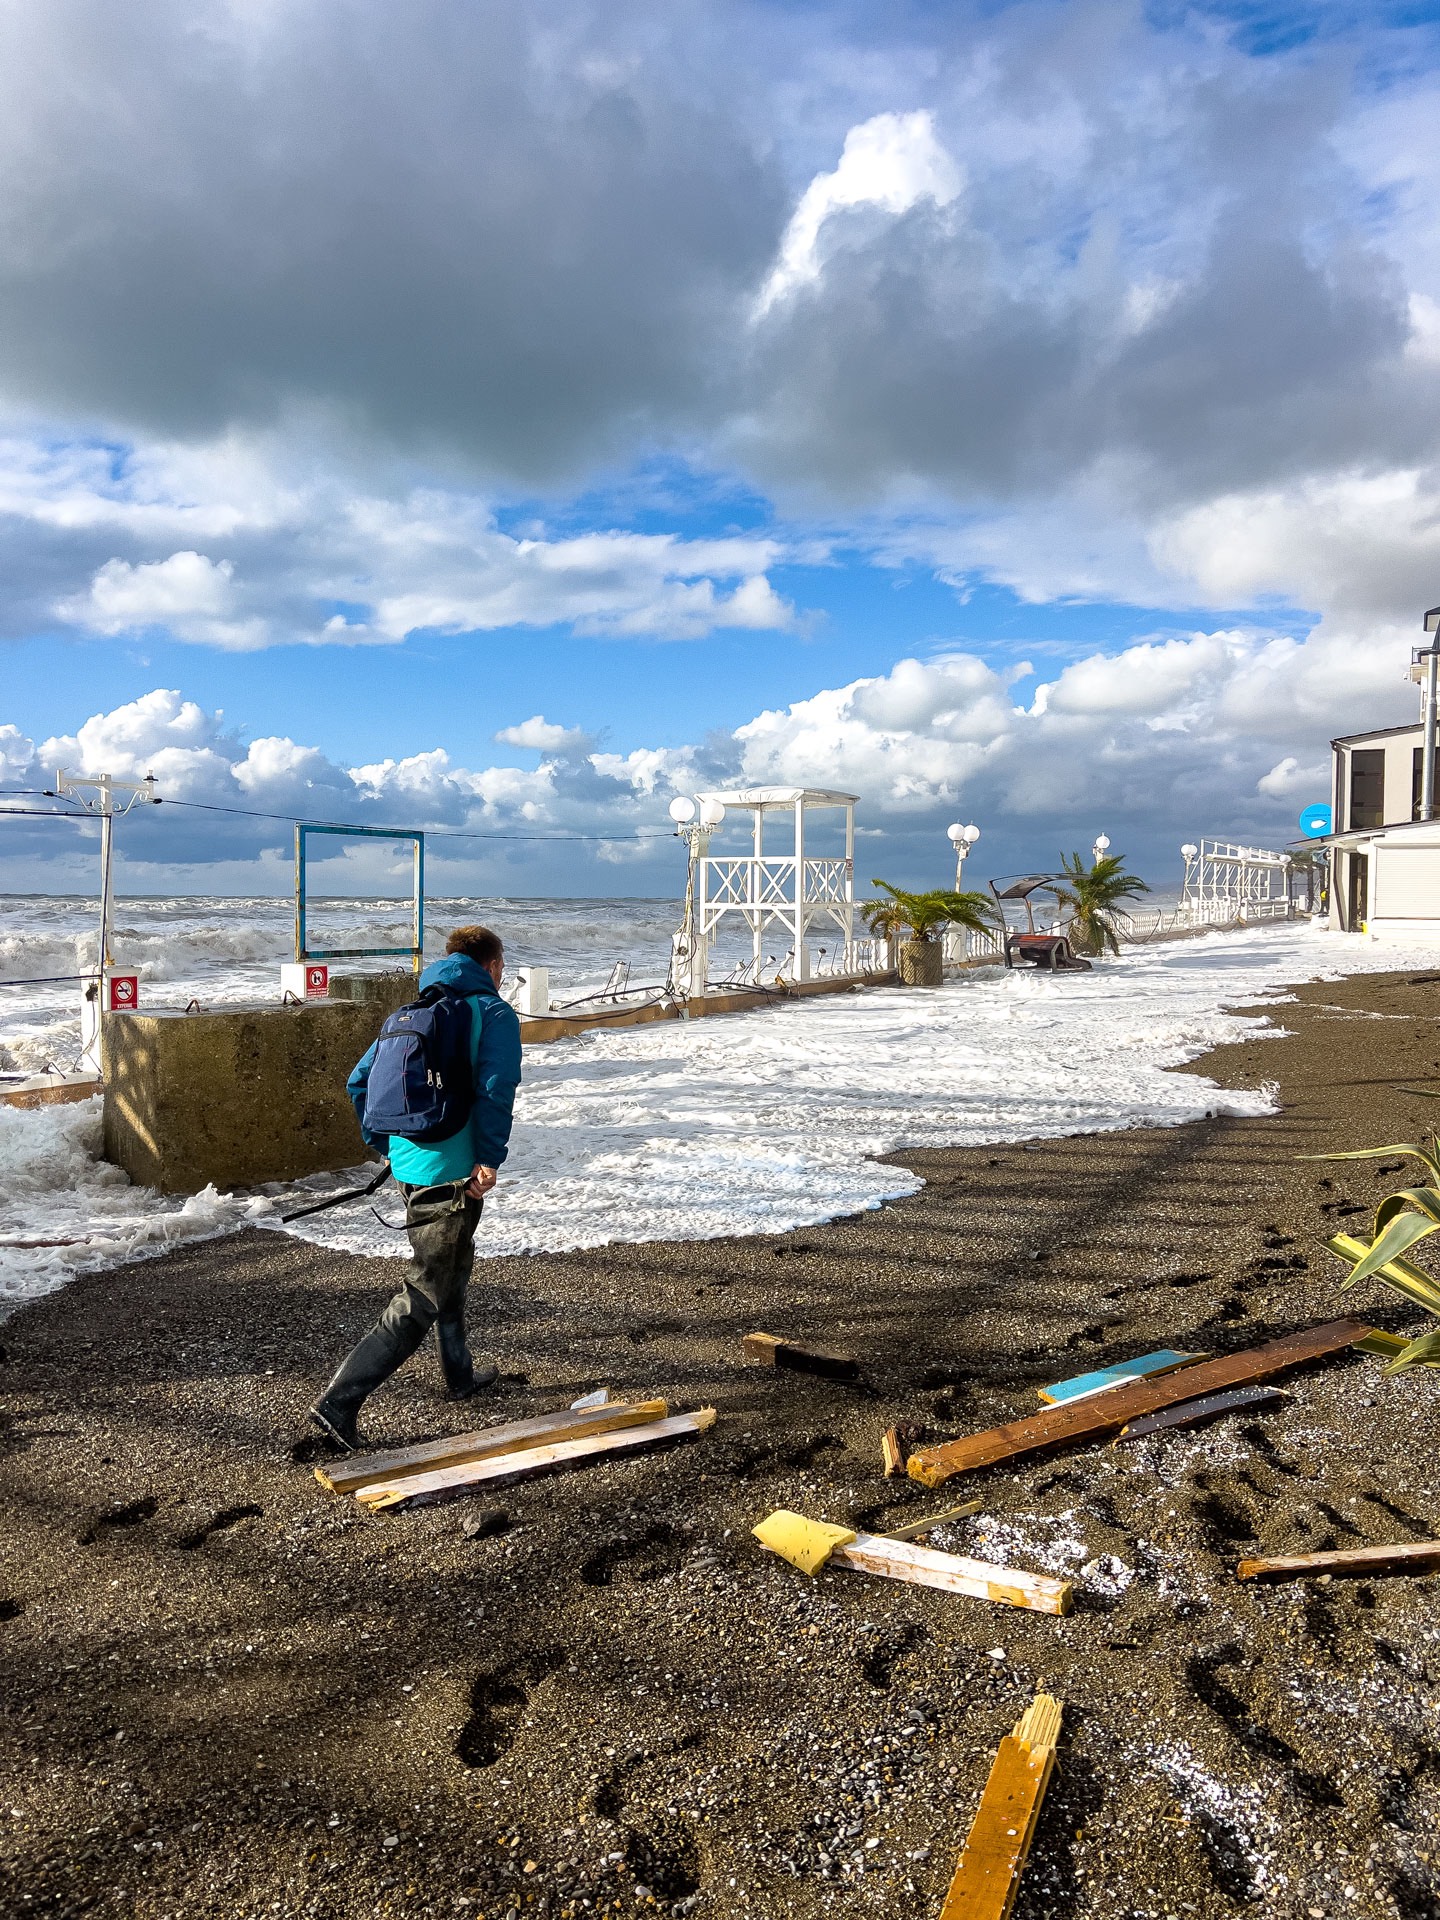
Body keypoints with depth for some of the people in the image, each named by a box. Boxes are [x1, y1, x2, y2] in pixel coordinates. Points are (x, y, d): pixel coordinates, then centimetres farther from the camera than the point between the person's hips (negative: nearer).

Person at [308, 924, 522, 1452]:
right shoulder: (494, 1014, -8)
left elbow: (359, 1081, 12)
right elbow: (495, 1092, -20)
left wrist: (384, 1145, 18)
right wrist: (490, 1159, -16)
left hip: (407, 1166, 8)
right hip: (452, 1172, -8)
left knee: (451, 1269, 26)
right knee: (425, 1298, -1)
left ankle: (460, 1373, 43)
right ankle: (339, 1402, -5)